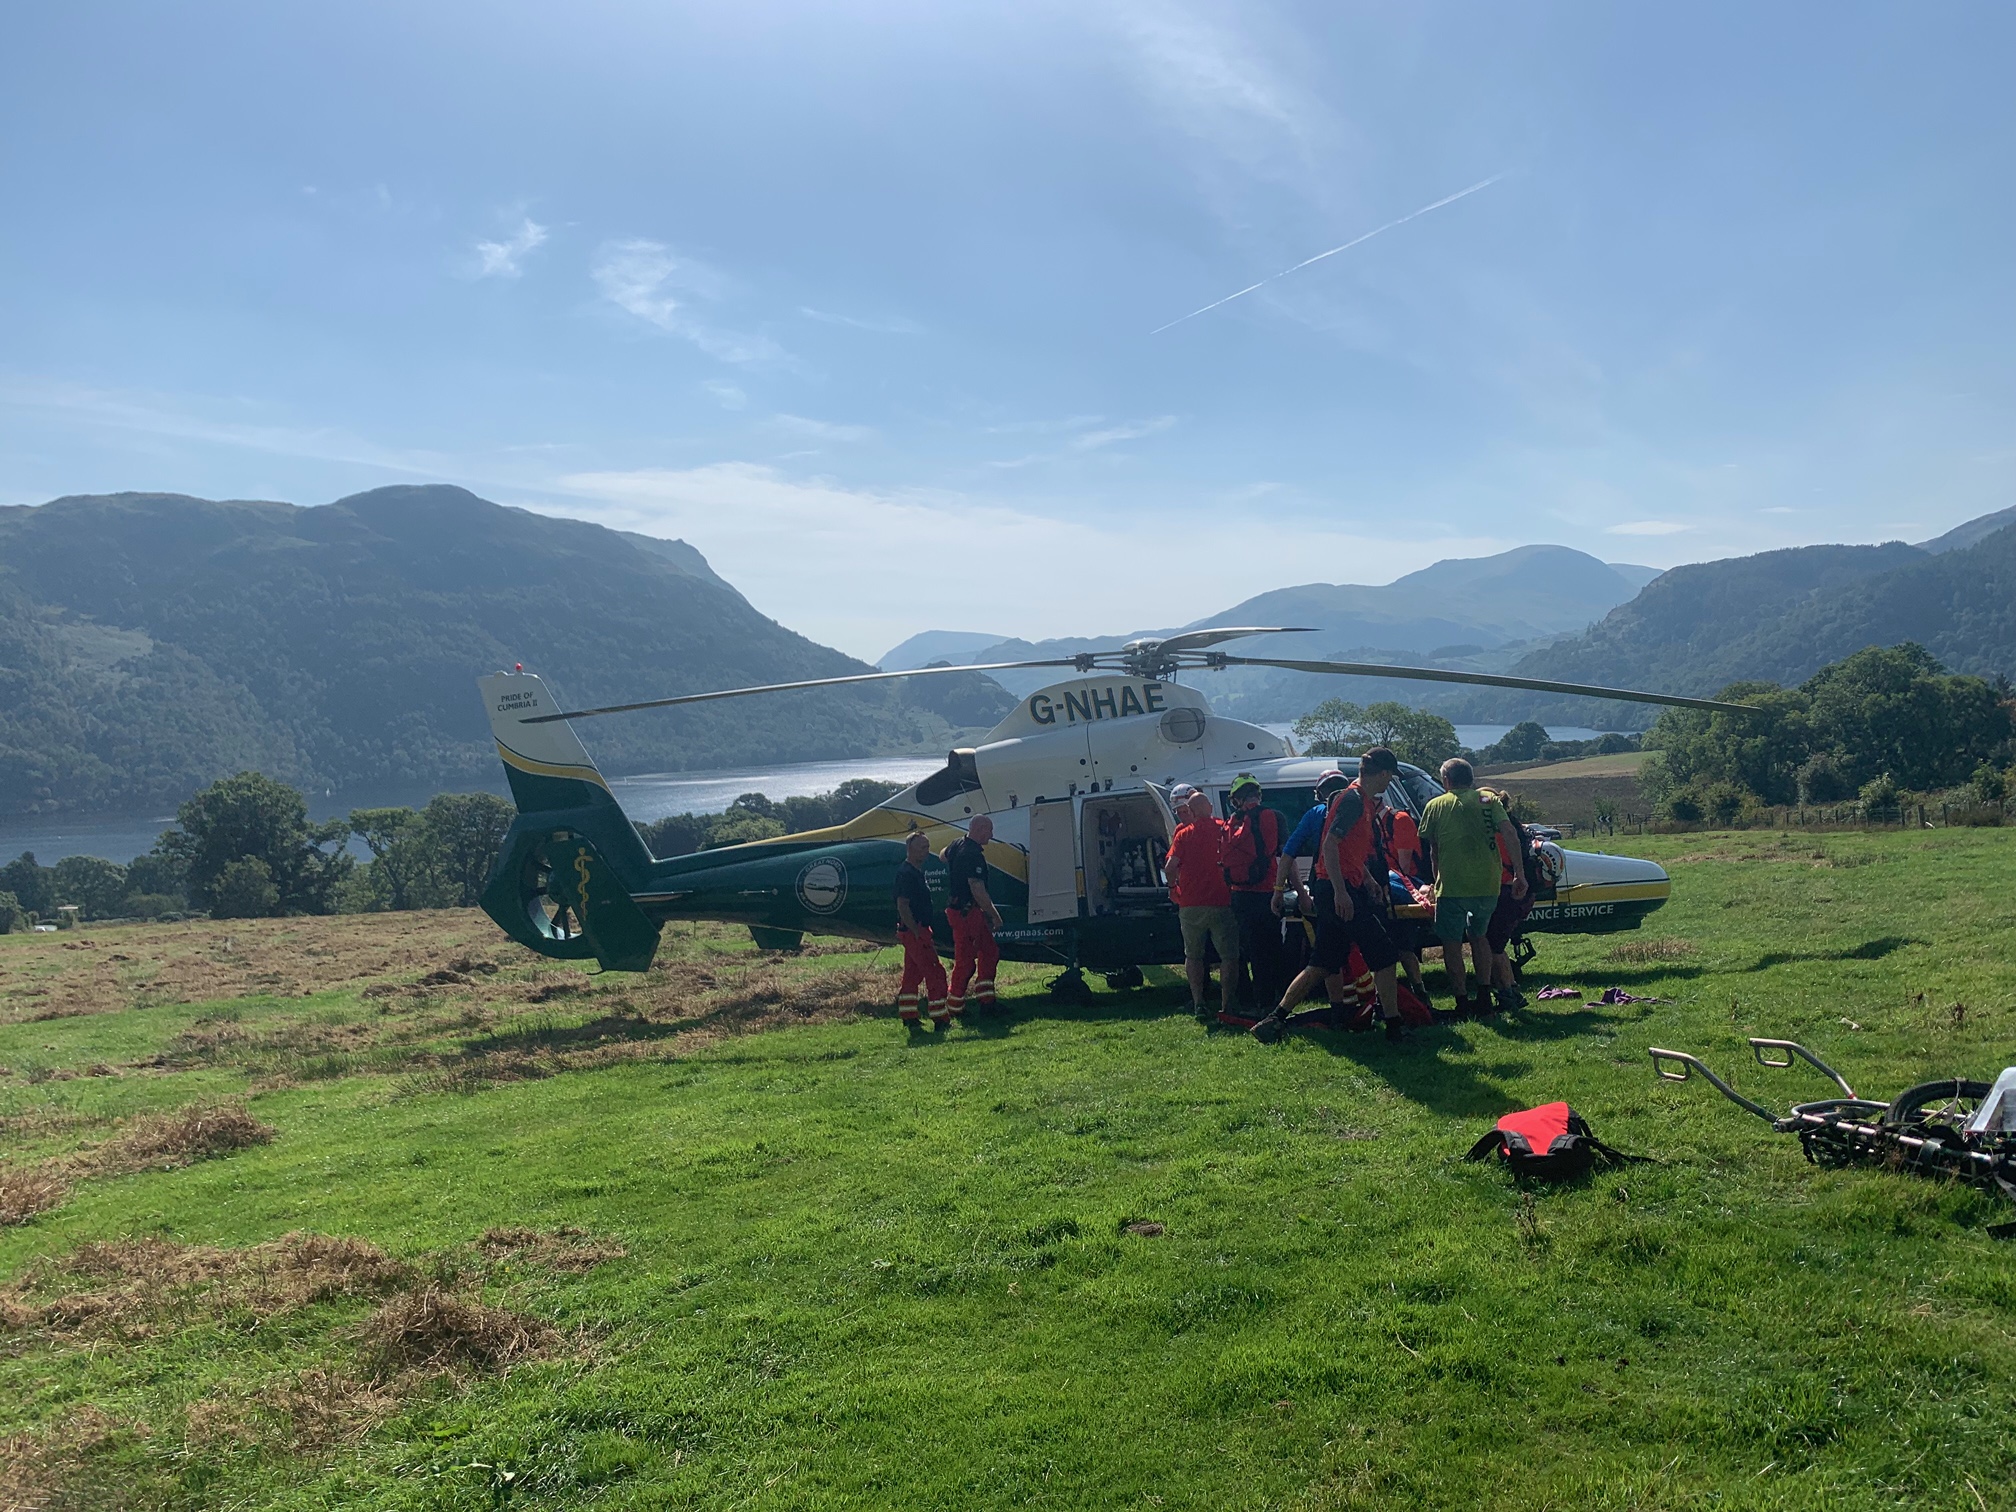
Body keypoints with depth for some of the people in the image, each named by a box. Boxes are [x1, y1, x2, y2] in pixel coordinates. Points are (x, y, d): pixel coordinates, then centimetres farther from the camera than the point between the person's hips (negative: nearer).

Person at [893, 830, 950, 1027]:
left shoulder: (917, 872, 16)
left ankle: (908, 1016, 20)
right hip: (914, 932, -11)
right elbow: (902, 906, -21)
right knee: (935, 973, -8)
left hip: (916, 931, 11)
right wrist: (918, 933, -21)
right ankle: (941, 1019, -5)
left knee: (912, 974, 14)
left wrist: (925, 933, 20)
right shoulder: (906, 874, -17)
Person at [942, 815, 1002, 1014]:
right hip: (967, 912, -11)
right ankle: (955, 1005, 8)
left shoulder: (957, 844, 6)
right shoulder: (974, 855, -24)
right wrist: (995, 915, -18)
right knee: (965, 960, -2)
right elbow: (978, 891, -27)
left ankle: (985, 999, 18)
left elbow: (944, 855, 31)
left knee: (990, 952, 15)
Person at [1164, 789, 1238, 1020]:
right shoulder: (1225, 830, 1)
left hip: (1191, 903, 0)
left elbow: (1170, 868, -8)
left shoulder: (1184, 835, -1)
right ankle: (1226, 1005, 2)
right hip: (1222, 903, 0)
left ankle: (1198, 1003, 6)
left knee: (1193, 955, 14)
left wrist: (1173, 887, 10)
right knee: (1229, 955, 7)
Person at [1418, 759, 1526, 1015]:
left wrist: (1437, 882, 27)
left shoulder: (1435, 806, 6)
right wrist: (1520, 874, -3)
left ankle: (1462, 1000, 5)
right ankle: (1483, 996, 20)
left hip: (1452, 886, -3)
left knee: (1451, 942, 8)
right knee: (1479, 936, 22)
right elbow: (1510, 835, -5)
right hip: (1487, 885, 3)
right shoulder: (1488, 800, 8)